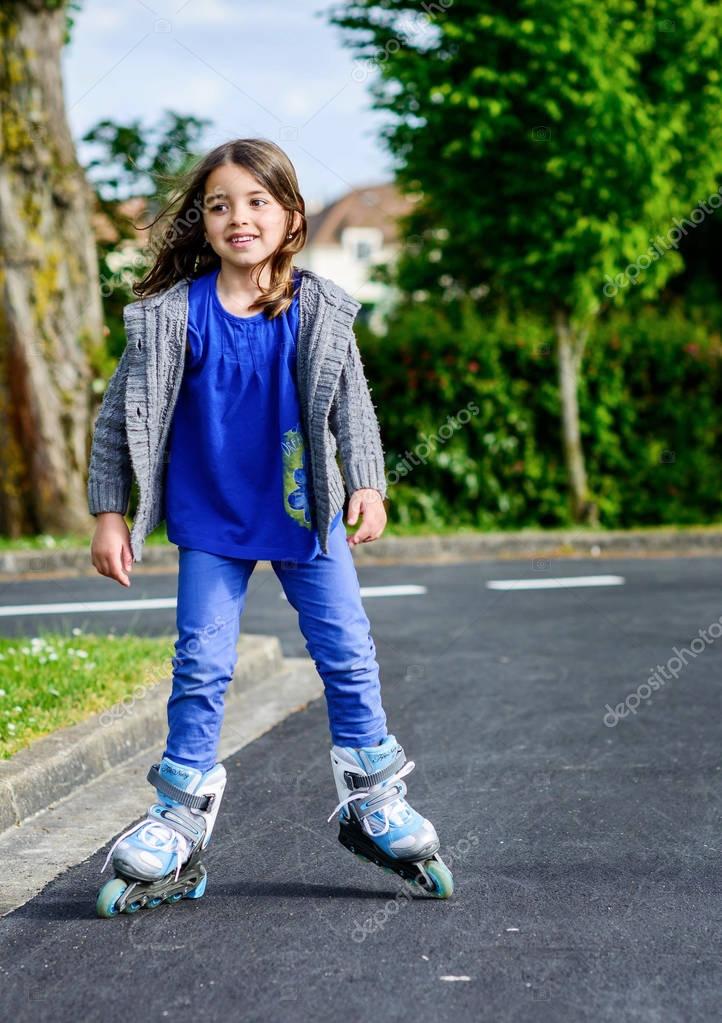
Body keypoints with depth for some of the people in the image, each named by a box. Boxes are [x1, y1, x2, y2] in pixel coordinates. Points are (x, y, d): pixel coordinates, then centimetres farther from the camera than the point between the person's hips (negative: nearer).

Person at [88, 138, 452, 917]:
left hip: (306, 517, 1)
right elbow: (121, 414, -2)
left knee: (347, 653, 4)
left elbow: (351, 402, 2)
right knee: (201, 665, 2)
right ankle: (178, 825, 13)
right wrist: (109, 511, -3)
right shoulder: (172, 314, -8)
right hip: (211, 523, -1)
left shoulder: (319, 310, -5)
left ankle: (374, 804, 21)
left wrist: (367, 483, -11)